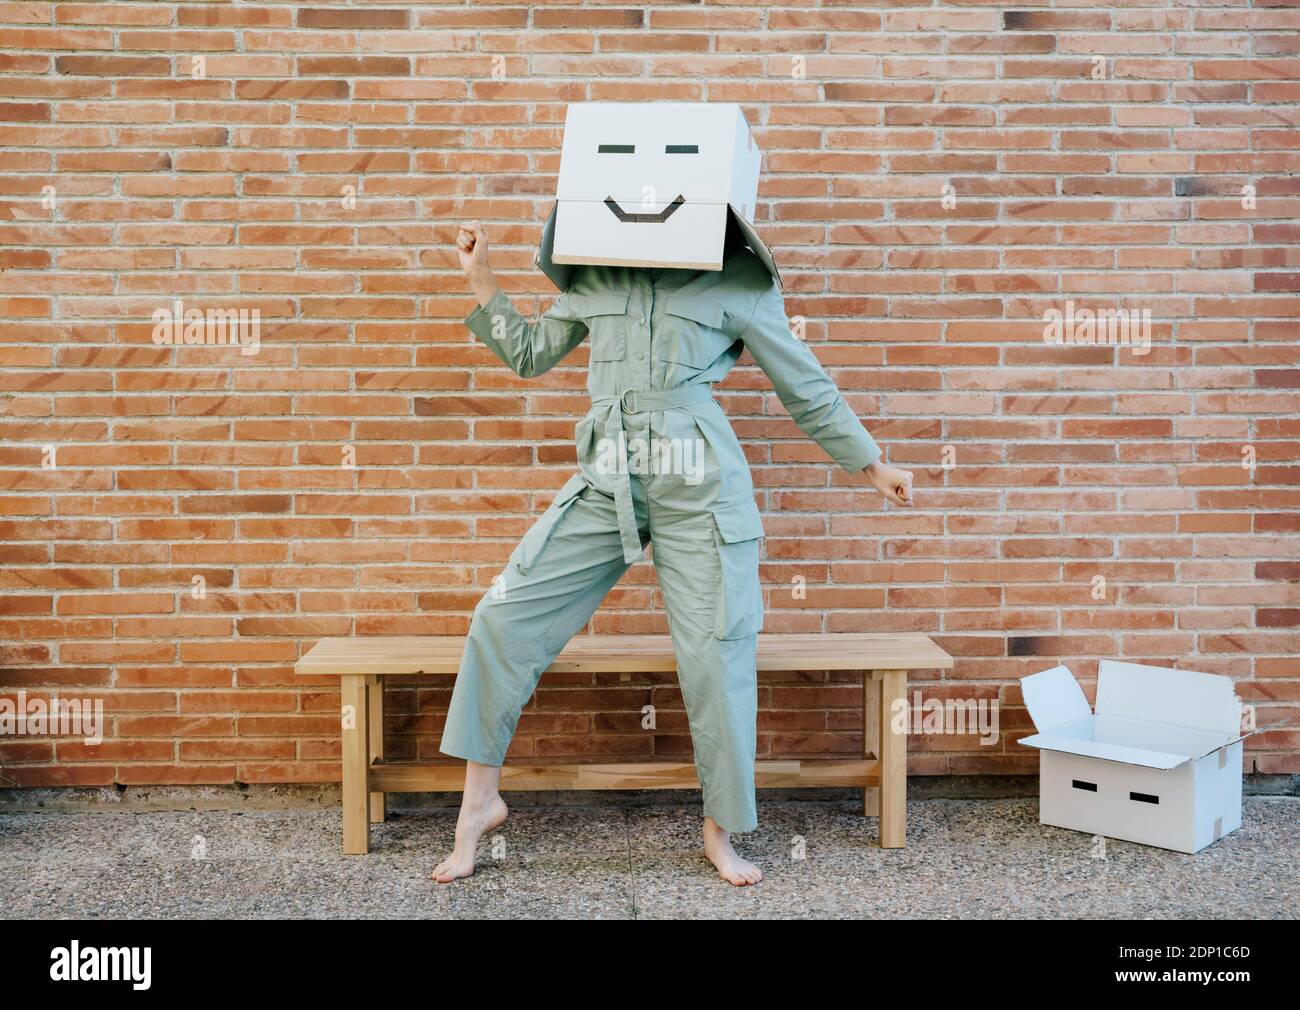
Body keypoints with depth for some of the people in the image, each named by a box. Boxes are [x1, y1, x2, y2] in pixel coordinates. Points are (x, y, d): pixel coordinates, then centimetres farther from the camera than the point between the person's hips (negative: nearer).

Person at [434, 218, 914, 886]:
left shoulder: (740, 278, 4)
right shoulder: (596, 273, 13)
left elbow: (806, 386, 10)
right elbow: (530, 354, 24)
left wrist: (872, 465, 13)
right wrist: (480, 277, 18)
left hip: (699, 489, -3)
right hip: (605, 484, 3)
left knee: (716, 656, -2)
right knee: (503, 617, -4)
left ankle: (721, 832, 19)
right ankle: (480, 799, 13)